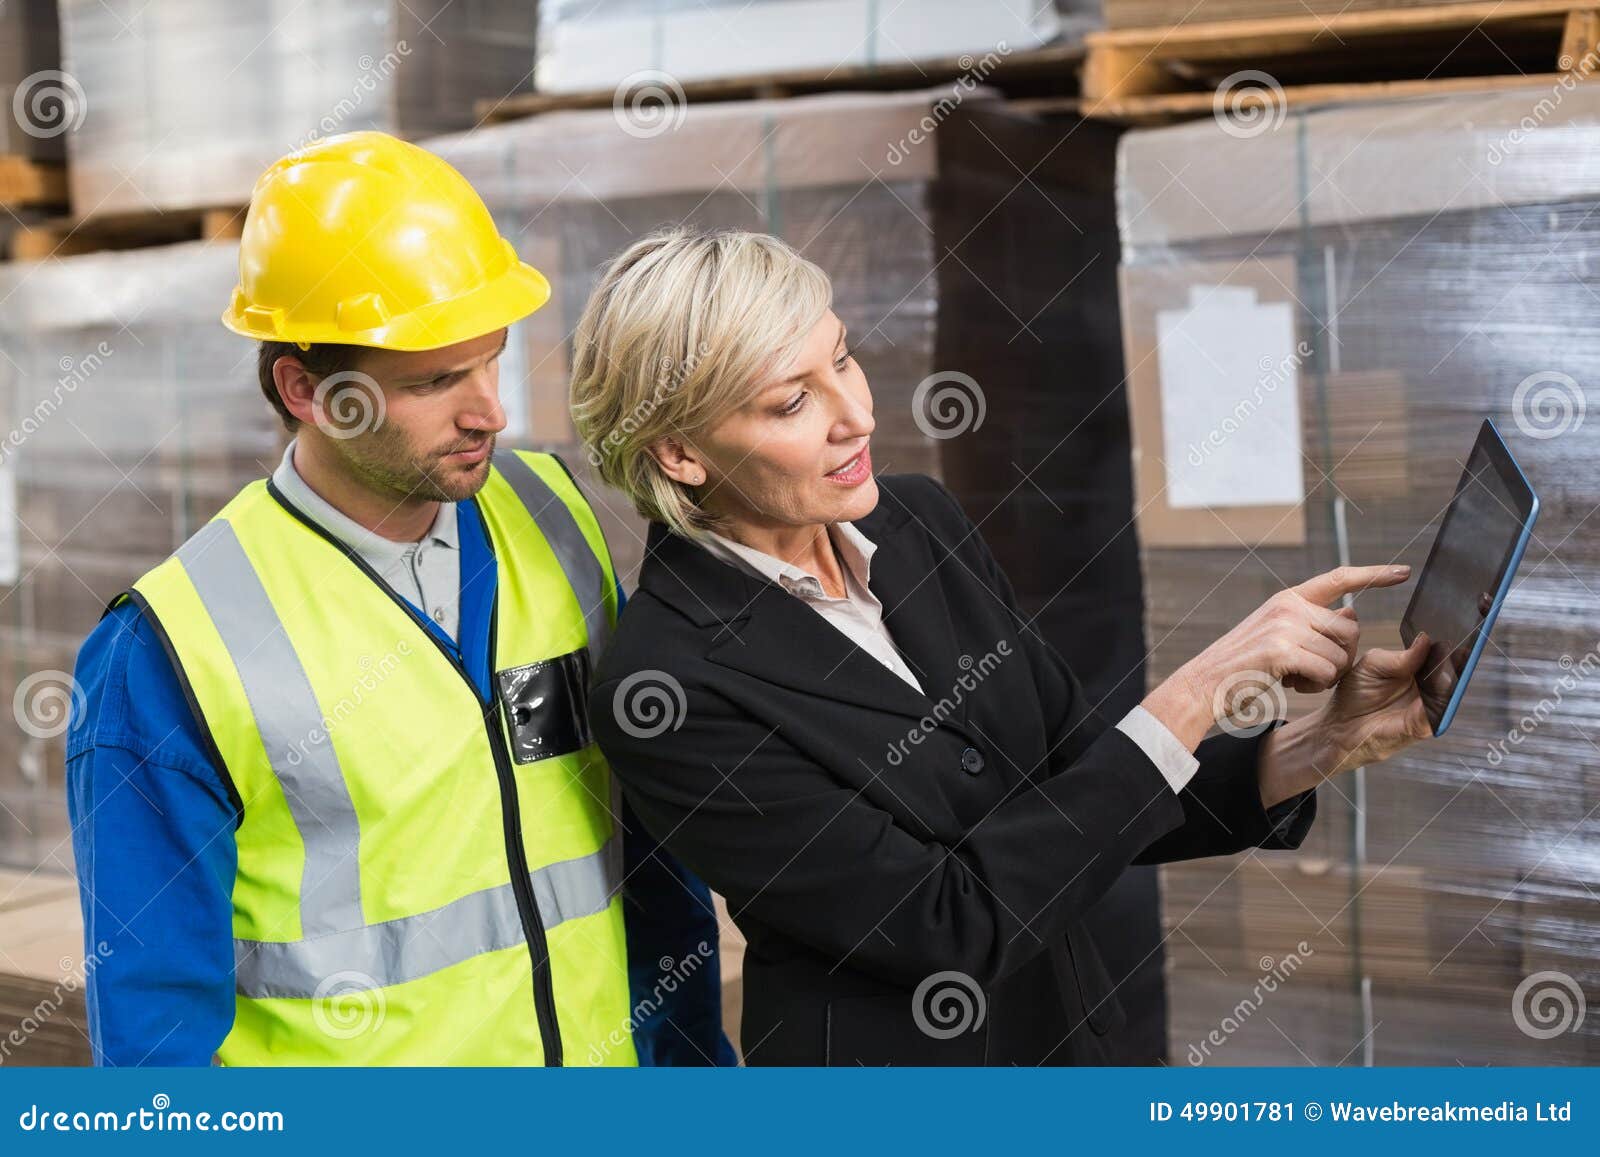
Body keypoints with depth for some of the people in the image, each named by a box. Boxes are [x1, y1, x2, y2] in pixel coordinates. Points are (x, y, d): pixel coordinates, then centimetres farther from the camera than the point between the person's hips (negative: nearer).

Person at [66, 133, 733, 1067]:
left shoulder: (557, 518, -3)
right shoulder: (169, 655, -17)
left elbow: (653, 850, 6)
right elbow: (156, 1013, -11)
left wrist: (695, 1055, 8)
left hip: (604, 1054, 4)